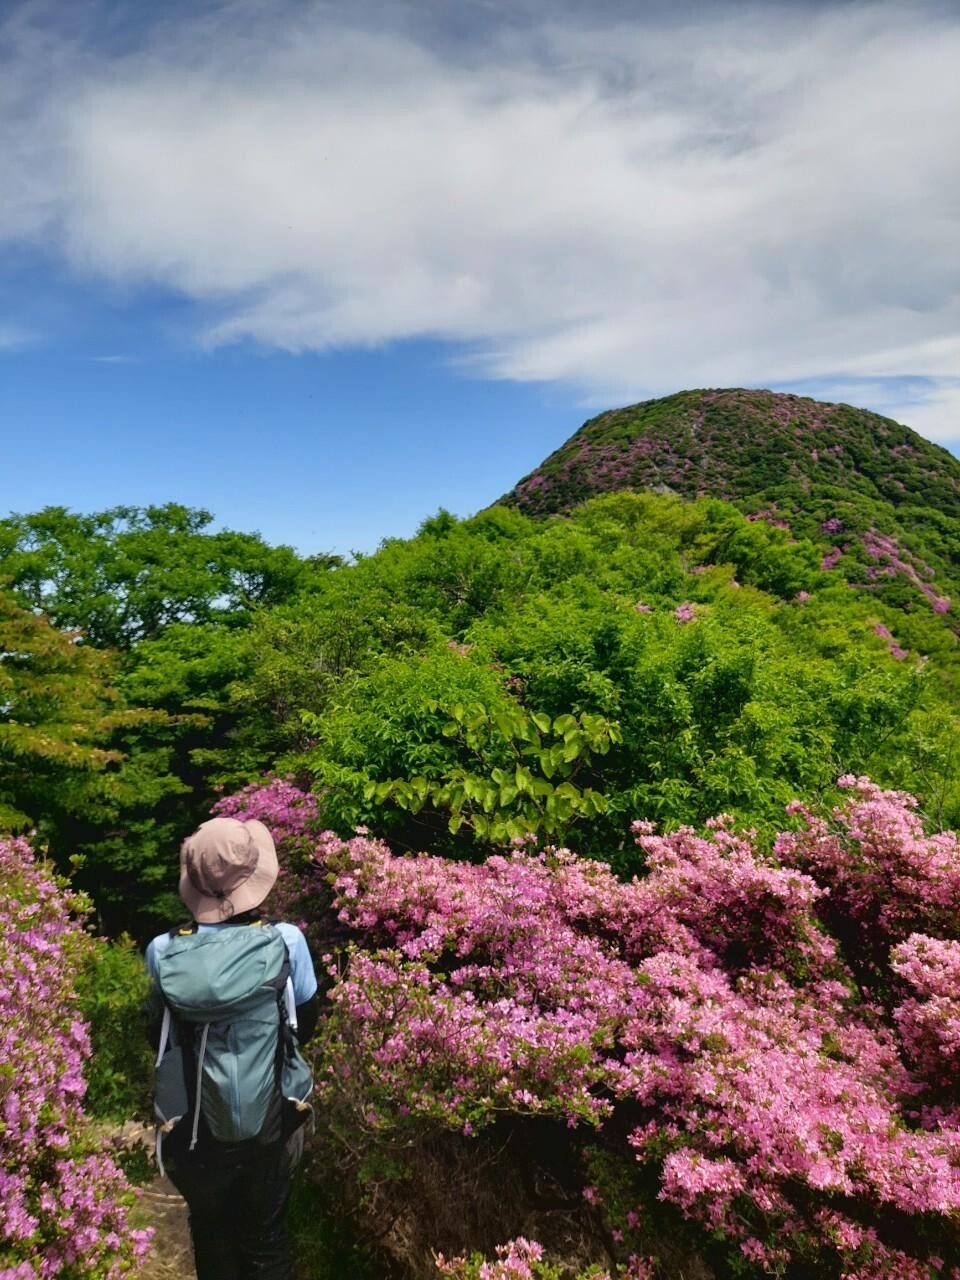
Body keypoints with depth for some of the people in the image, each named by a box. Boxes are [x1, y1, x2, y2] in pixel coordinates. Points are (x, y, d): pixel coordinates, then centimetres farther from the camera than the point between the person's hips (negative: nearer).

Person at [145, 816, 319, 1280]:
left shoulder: (163, 951, -20)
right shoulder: (286, 940, -21)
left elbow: (158, 1037, -5)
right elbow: (306, 1025, -6)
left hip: (198, 1124, 0)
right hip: (269, 1120, 0)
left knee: (212, 1234, 27)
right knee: (266, 1235, 24)